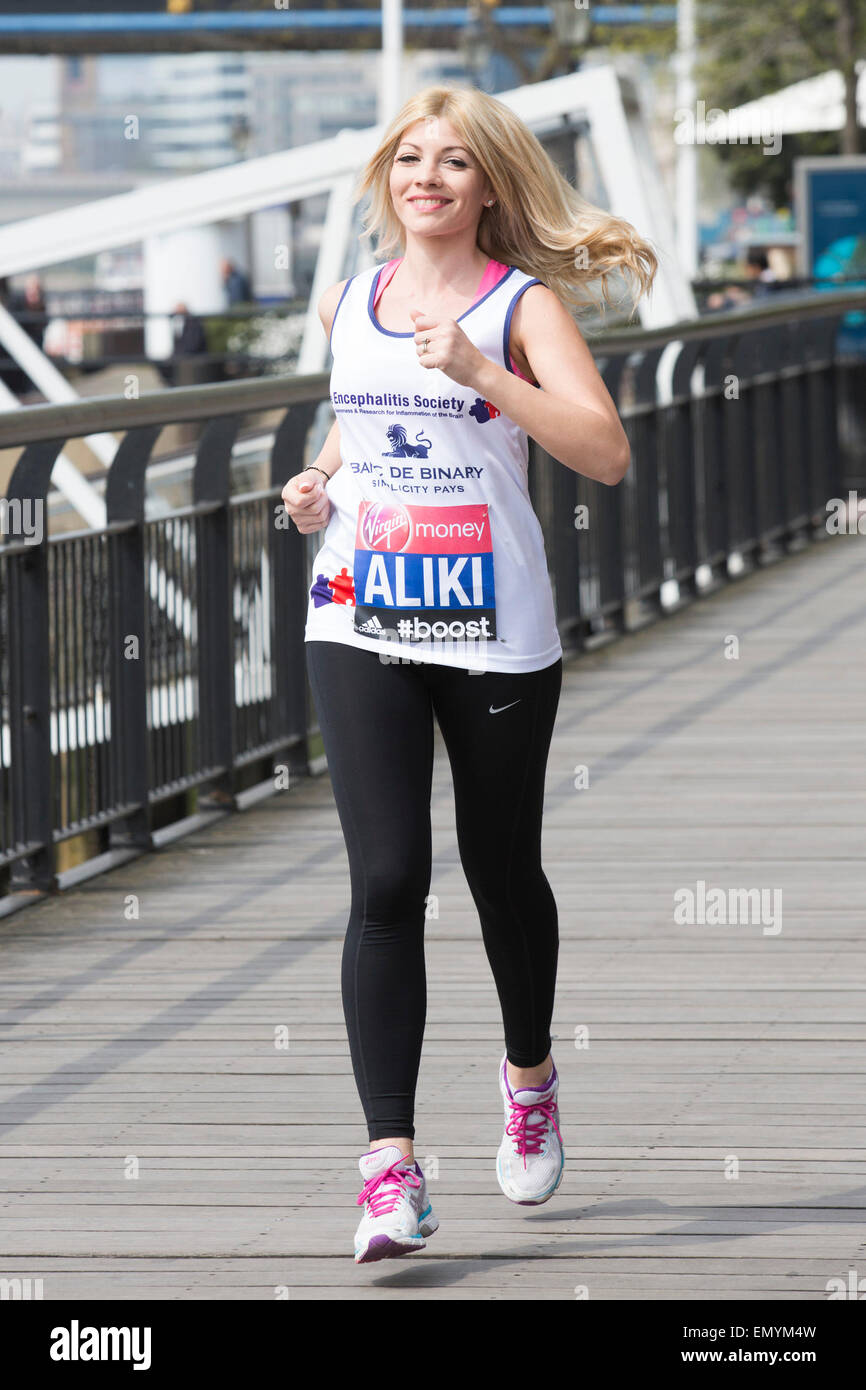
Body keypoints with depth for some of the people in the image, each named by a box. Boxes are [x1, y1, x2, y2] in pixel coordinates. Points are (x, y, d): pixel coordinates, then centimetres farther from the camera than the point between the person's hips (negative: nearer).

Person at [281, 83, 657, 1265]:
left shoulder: (523, 305, -5)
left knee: (502, 869, 13)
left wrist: (482, 371, -26)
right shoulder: (348, 306, 9)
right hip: (361, 625, 2)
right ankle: (391, 1167, -15)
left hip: (495, 633, -2)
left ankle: (529, 1075, 43)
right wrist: (322, 486, 8)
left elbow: (606, 453, -17)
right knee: (386, 879, -11)